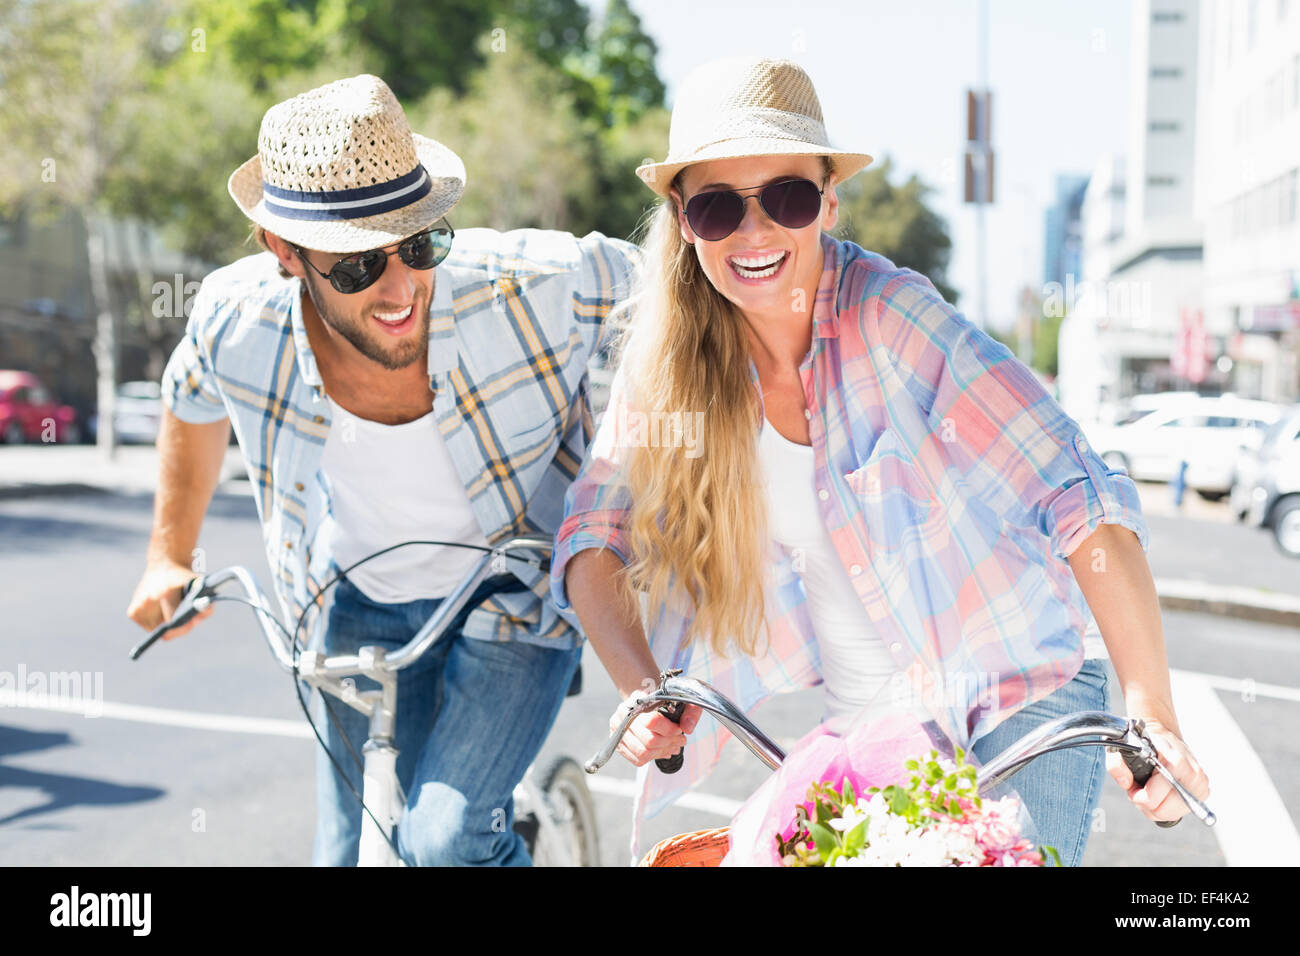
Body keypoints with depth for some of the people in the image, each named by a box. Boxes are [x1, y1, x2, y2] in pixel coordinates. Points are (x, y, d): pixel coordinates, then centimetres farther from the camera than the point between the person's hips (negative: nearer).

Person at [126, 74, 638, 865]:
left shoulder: (538, 285, -32)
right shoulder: (236, 320, -22)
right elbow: (194, 404, 4)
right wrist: (170, 555, 14)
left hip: (518, 589, -3)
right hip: (358, 600, 3)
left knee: (448, 841, -19)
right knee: (352, 850, 9)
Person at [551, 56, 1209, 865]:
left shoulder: (892, 314, -21)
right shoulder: (668, 347, -9)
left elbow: (1081, 496, -25)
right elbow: (594, 531, -5)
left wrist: (1151, 712, -33)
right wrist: (640, 688, -22)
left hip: (1020, 686, -3)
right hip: (865, 721, 4)